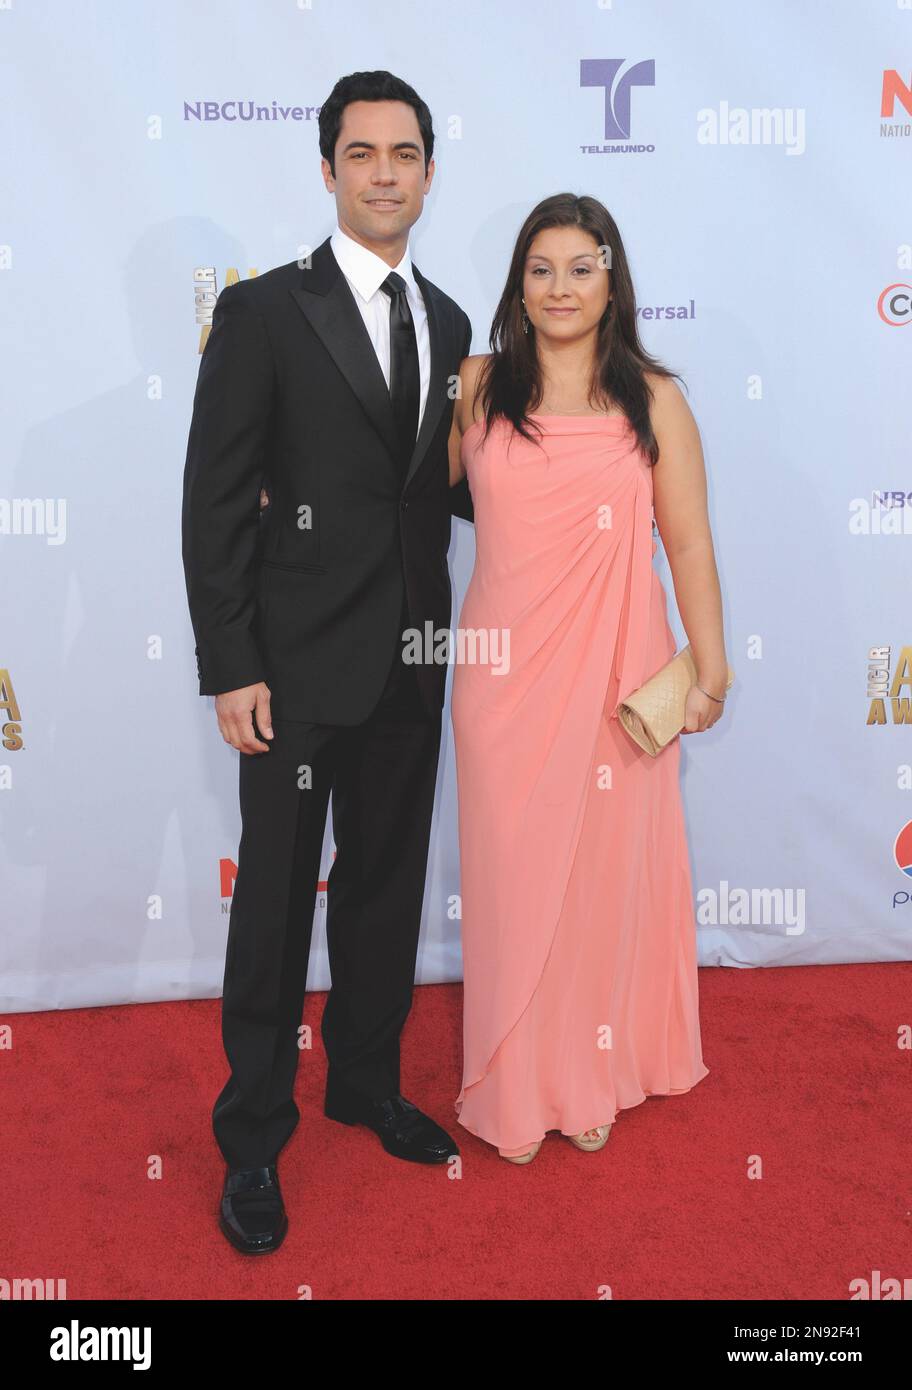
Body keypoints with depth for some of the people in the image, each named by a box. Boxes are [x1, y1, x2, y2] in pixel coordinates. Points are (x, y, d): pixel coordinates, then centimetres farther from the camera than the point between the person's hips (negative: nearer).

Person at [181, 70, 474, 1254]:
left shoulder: (447, 322, 11)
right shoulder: (264, 311, -6)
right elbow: (214, 501, -9)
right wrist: (230, 667, -14)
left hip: (411, 662, 6)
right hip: (300, 665, -5)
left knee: (387, 888, 16)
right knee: (277, 900, 5)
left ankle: (367, 1082, 37)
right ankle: (254, 1136, 24)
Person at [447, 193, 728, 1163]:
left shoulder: (654, 399, 3)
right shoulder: (477, 387, 5)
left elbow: (689, 543, 2)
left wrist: (710, 669, 0)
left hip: (616, 670, 0)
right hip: (506, 667, 1)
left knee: (607, 870, 9)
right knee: (511, 871, 7)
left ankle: (594, 1076, 31)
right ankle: (513, 1085, 27)